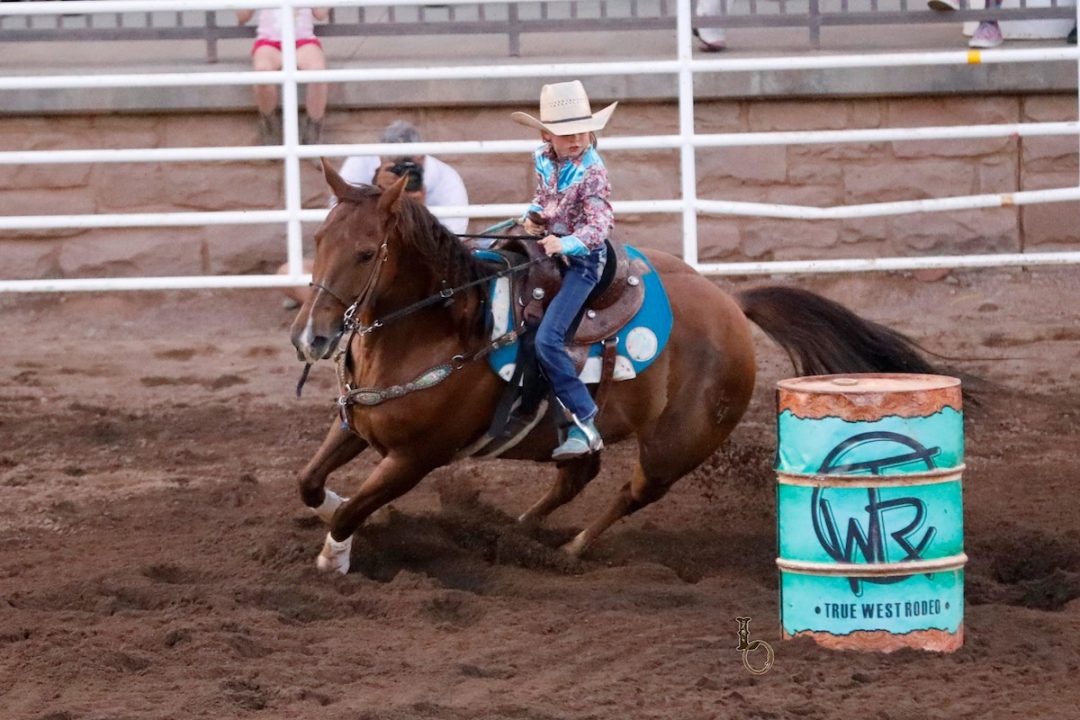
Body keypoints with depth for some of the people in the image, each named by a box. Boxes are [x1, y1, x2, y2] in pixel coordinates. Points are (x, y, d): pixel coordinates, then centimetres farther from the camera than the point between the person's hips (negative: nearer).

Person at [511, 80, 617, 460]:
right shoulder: (544, 160, 2)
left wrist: (566, 243, -40)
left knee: (547, 339, -21)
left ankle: (585, 424, -18)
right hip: (549, 248, 9)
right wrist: (534, 215, -1)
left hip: (580, 258, -9)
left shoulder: (591, 173, -18)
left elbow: (599, 225, -24)